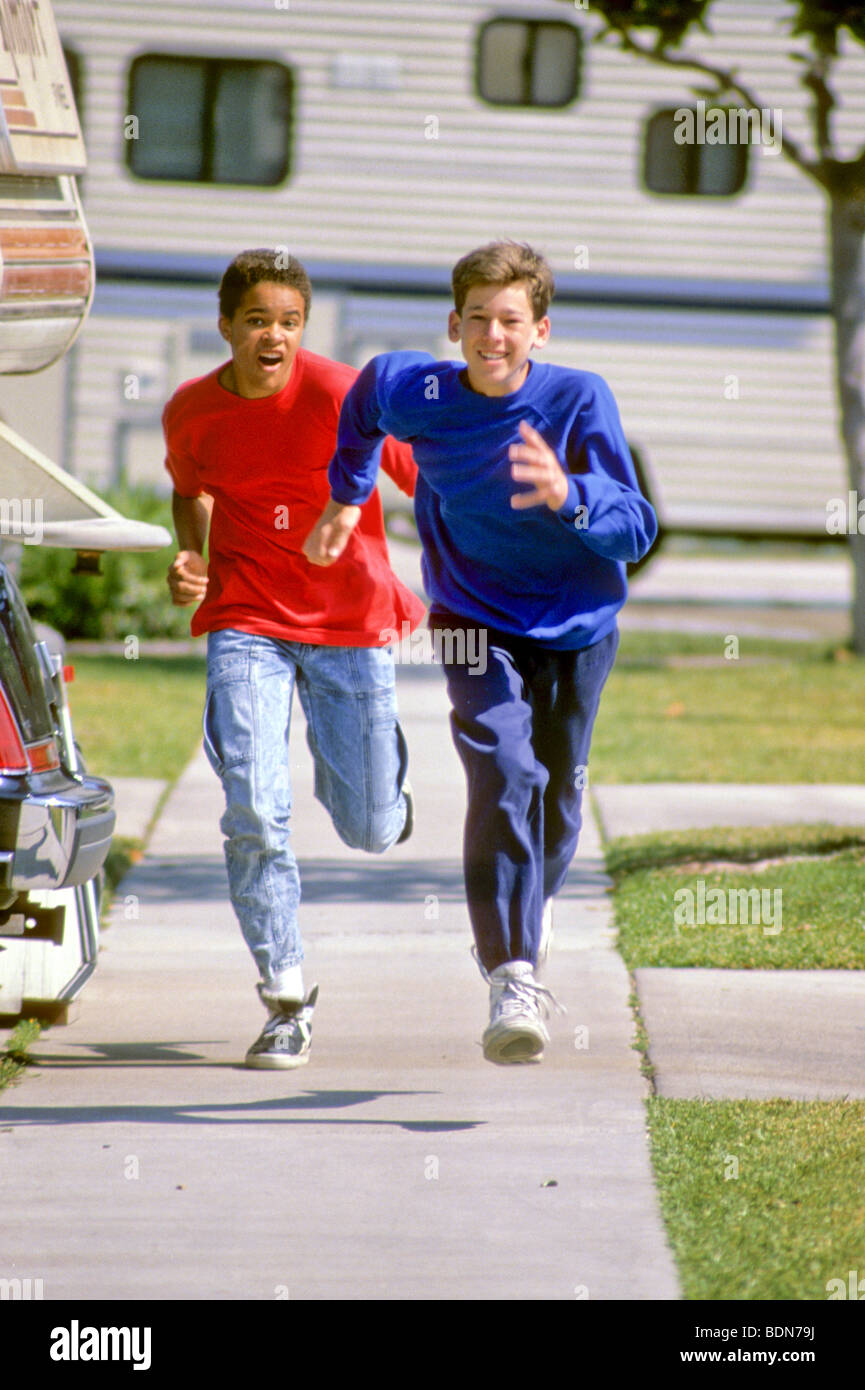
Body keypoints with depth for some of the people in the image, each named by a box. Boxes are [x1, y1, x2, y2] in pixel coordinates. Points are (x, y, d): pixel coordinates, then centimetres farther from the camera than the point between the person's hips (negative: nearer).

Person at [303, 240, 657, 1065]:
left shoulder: (579, 402, -20)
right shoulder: (414, 395, -13)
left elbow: (635, 532, -26)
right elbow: (368, 390, 13)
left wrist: (569, 495, -46)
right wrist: (347, 496, 22)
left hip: (577, 628, 1)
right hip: (475, 623, -1)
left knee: (558, 792, 14)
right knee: (505, 773, -22)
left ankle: (534, 899, 48)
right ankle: (512, 981, -29)